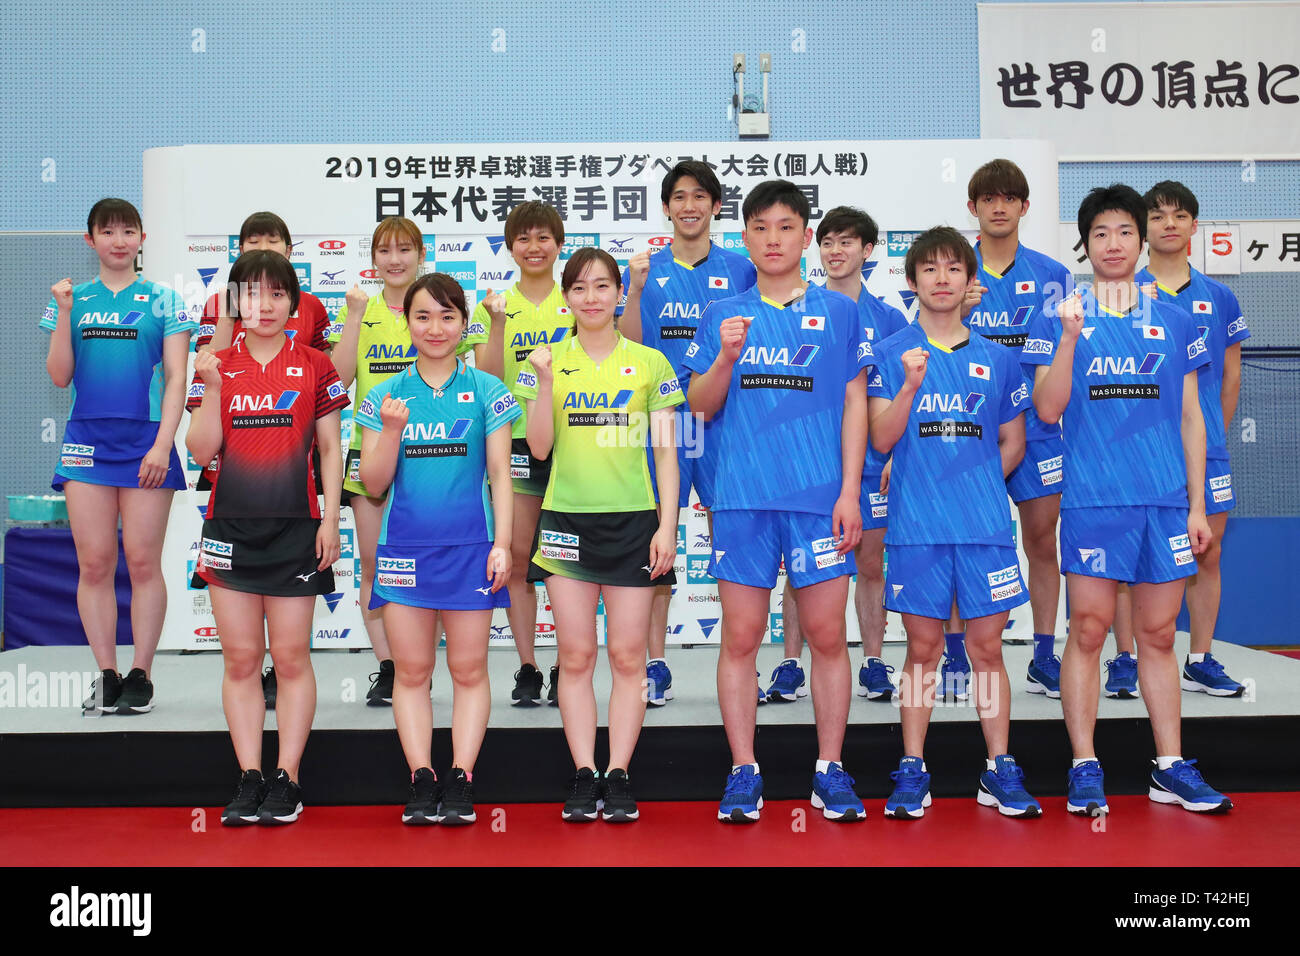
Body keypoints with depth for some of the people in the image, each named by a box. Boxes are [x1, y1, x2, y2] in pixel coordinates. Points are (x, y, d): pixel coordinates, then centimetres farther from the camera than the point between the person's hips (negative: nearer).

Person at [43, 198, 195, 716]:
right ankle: (106, 677, 9)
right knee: (93, 564, 0)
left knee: (143, 562, -2)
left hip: (145, 441, -2)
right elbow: (59, 376, 5)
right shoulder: (74, 298, 11)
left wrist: (163, 444, -9)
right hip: (87, 440, 2)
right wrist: (65, 313, -5)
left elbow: (176, 378, 1)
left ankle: (140, 675, 7)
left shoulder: (163, 301, 5)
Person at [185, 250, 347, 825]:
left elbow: (330, 450, 6)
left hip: (295, 526, -1)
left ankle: (287, 779, 8)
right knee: (240, 659, 3)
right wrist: (212, 388, -11)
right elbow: (201, 451, 1)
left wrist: (330, 519, -2)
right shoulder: (218, 366, 7)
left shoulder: (313, 366, 4)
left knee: (291, 658, 0)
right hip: (230, 528, 2)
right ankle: (249, 779, 10)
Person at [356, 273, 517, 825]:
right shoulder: (387, 396, 6)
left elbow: (500, 476, 4)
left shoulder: (486, 392, 3)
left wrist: (502, 543, -5)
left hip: (469, 545, -1)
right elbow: (373, 483, 4)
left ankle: (461, 780, 8)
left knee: (469, 668, 2)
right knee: (411, 670, 4)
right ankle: (422, 781, 10)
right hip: (404, 546, 2)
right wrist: (392, 430, -12)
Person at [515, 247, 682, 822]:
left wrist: (667, 525, -3)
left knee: (627, 655, 1)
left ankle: (618, 775, 8)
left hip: (633, 520, 0)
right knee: (575, 655, 2)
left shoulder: (649, 363, 4)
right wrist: (545, 383, -14)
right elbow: (539, 447, -2)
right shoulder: (549, 362, 5)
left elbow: (666, 452, 4)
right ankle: (584, 776, 8)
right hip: (567, 519, 1)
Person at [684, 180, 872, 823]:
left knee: (827, 635, 1)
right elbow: (701, 406, 7)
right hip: (741, 497, 1)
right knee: (740, 637, 2)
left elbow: (854, 405, 6)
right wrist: (726, 356, -12)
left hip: (819, 496, -1)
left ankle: (830, 770, 12)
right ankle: (744, 772, 11)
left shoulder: (837, 312, 7)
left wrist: (849, 492, -2)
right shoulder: (723, 318, 11)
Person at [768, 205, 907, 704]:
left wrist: (896, 455, -3)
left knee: (871, 563, 6)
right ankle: (791, 665, 10)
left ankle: (874, 665, 15)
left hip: (868, 461, 0)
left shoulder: (888, 319, 6)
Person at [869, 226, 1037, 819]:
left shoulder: (997, 358, 9)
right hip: (916, 525, -1)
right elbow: (882, 440, -5)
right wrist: (911, 384, -18)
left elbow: (1013, 443, 15)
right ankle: (912, 770, 12)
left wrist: (980, 483, 3)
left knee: (987, 644, 3)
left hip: (985, 525, 1)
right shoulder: (891, 355, 4)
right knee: (923, 646, 3)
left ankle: (1000, 770, 10)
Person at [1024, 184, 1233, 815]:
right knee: (1088, 631, -1)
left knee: (1158, 635, 7)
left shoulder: (1174, 323, 10)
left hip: (1166, 501, 2)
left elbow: (1190, 419, 12)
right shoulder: (1060, 320, 4)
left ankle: (1171, 767, 15)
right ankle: (1084, 769, 7)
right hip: (1092, 500, -2)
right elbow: (1048, 409, -6)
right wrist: (1069, 337, -18)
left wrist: (1198, 505, 7)